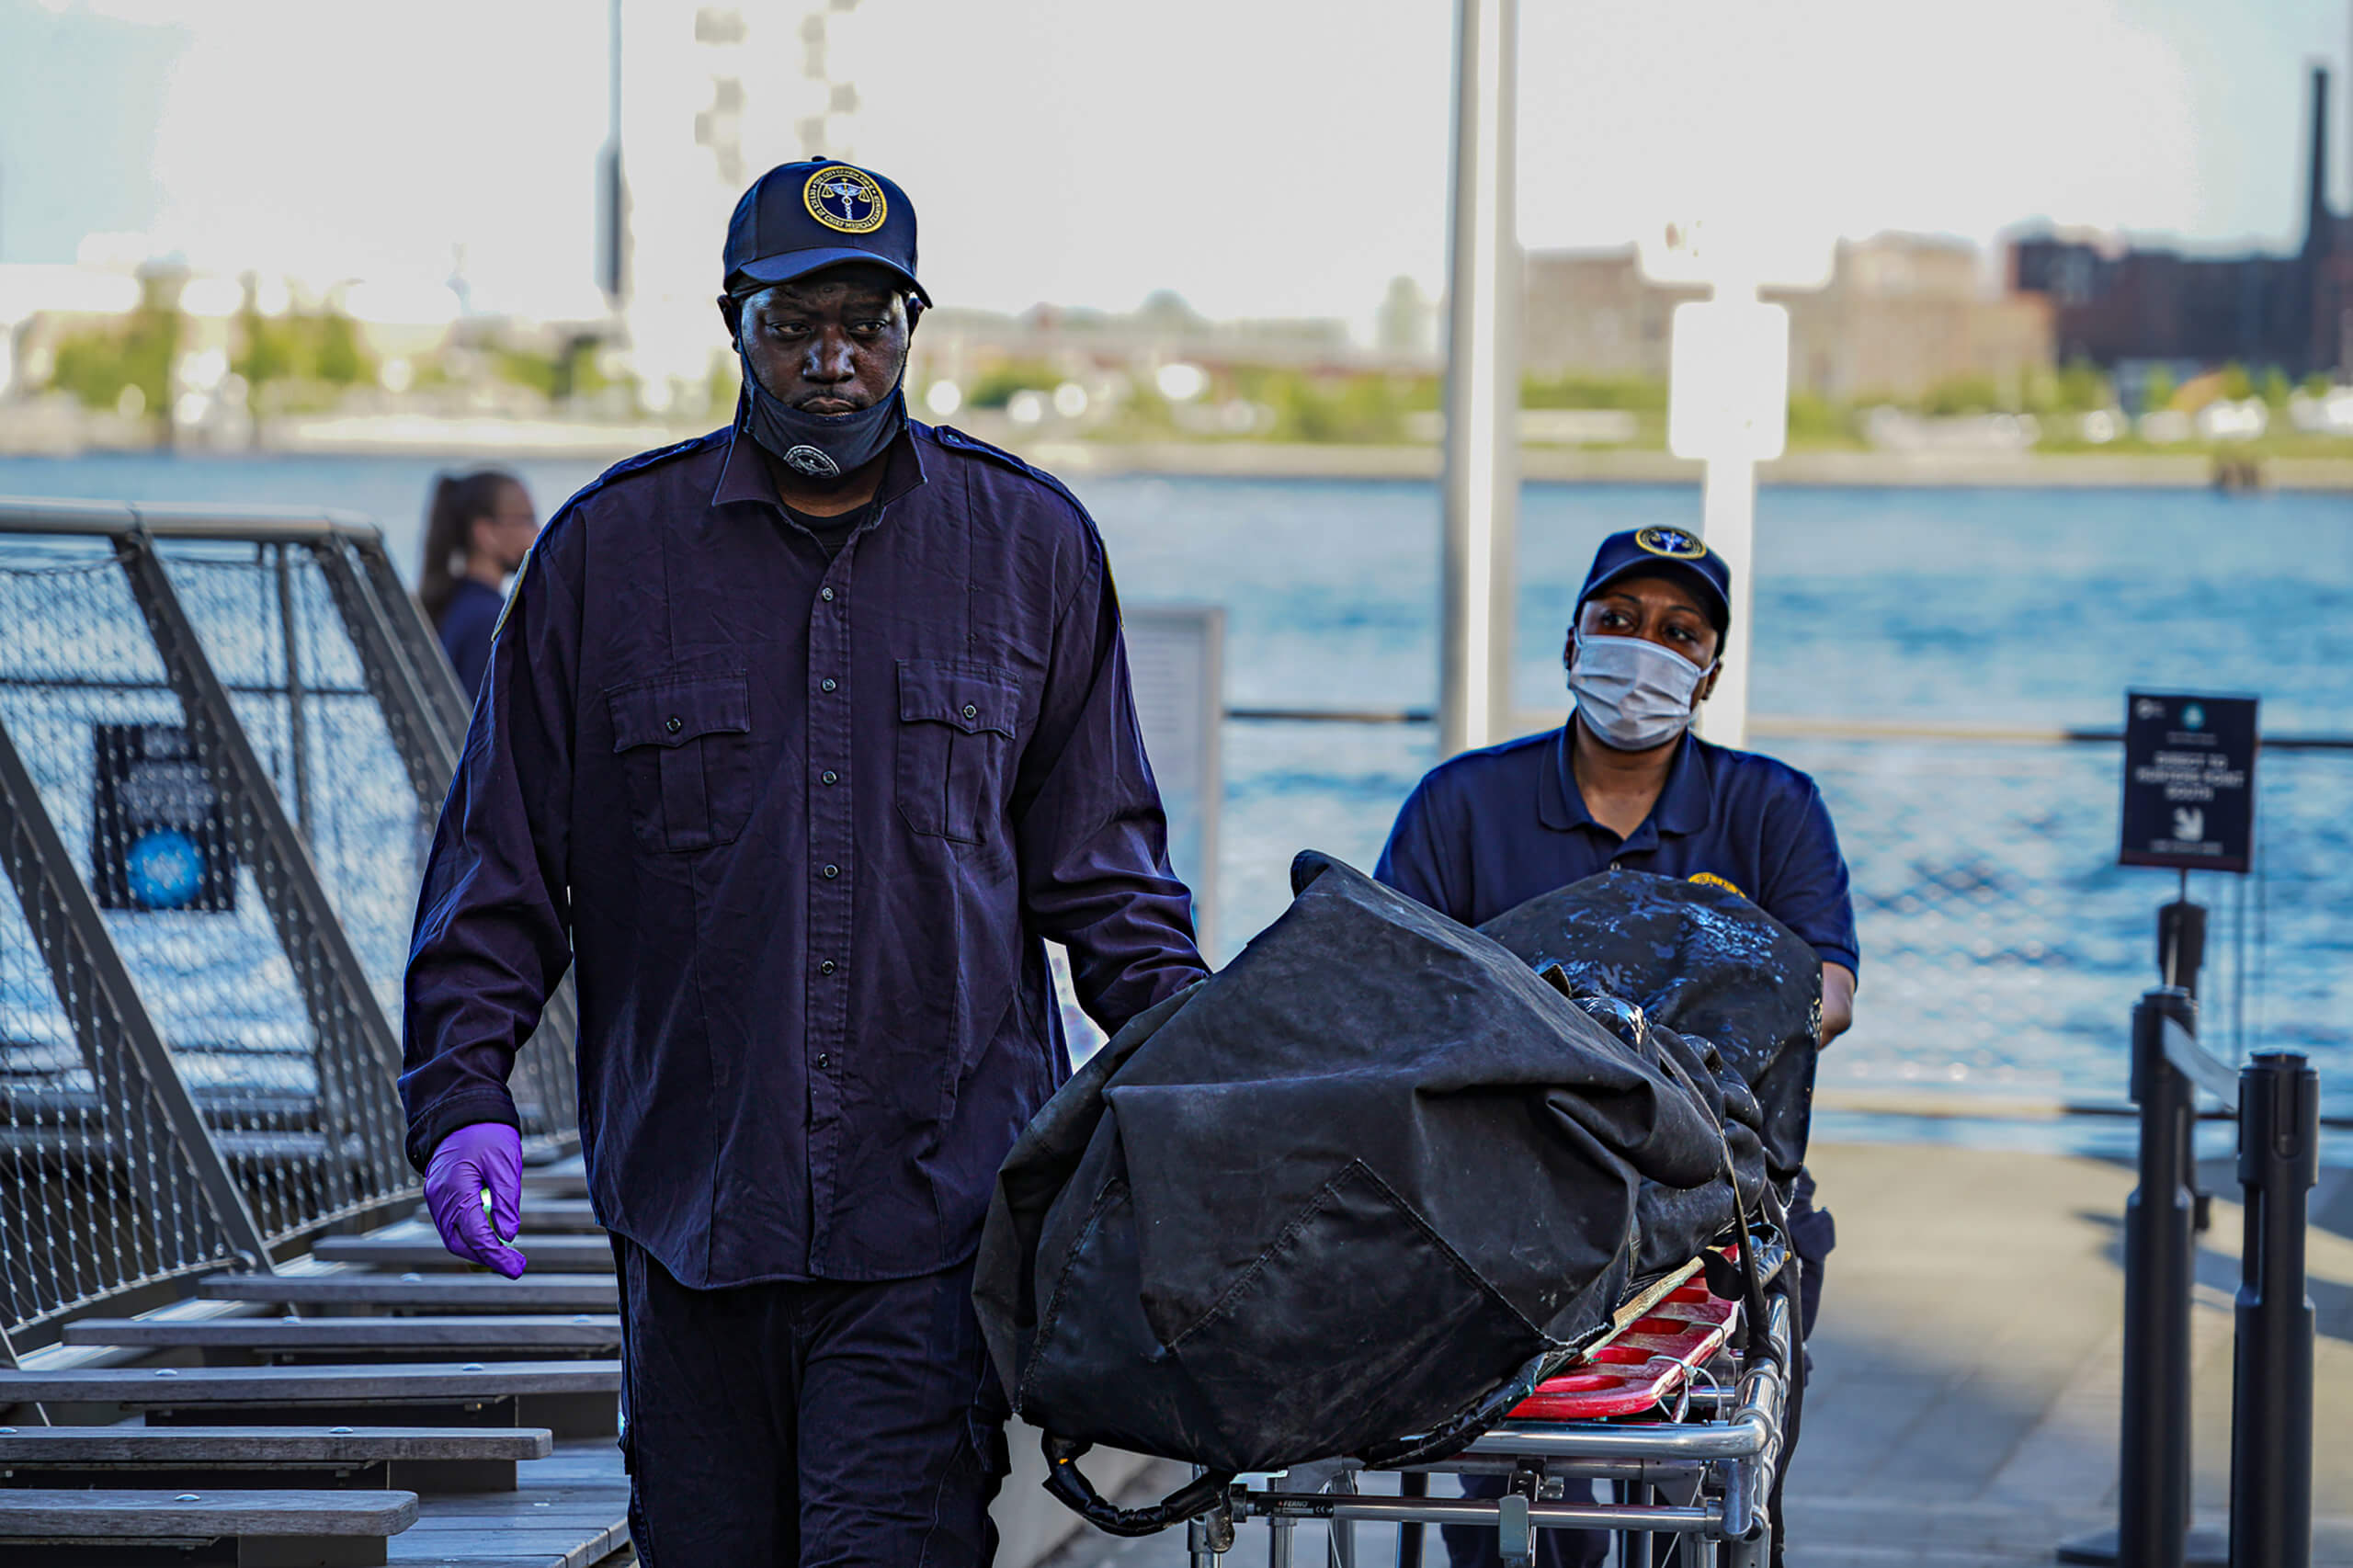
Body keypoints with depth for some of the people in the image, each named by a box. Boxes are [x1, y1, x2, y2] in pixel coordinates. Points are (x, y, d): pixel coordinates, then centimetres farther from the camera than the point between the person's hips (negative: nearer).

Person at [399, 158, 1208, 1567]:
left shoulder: (1033, 548, 8)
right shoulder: (611, 551, 7)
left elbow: (1102, 869, 14)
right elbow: (503, 864, 10)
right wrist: (464, 1098, -1)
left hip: (940, 1202, -2)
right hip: (691, 1205, 2)